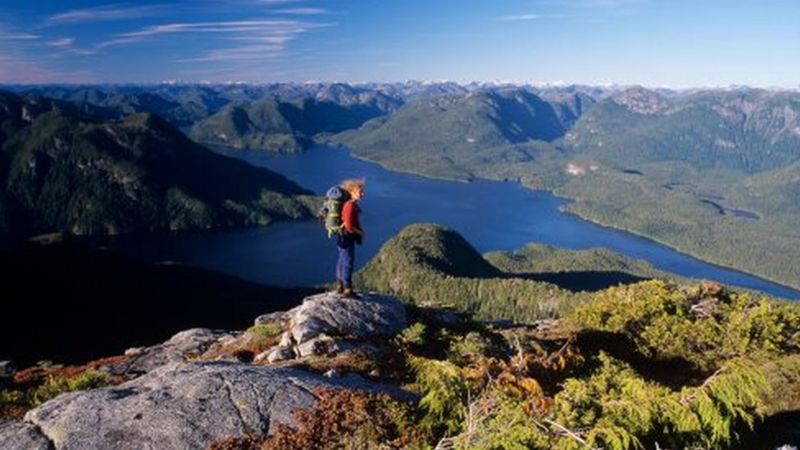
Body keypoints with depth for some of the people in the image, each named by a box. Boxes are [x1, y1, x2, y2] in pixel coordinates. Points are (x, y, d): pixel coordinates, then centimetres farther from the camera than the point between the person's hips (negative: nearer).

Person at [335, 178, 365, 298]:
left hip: (345, 237, 10)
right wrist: (360, 232, -12)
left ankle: (340, 286, 31)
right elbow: (349, 226, -26)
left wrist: (359, 229, 8)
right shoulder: (350, 206, -24)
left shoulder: (353, 204, 6)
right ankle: (347, 290, 2)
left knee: (342, 261, 19)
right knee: (348, 263, -4)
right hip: (347, 237, -10)